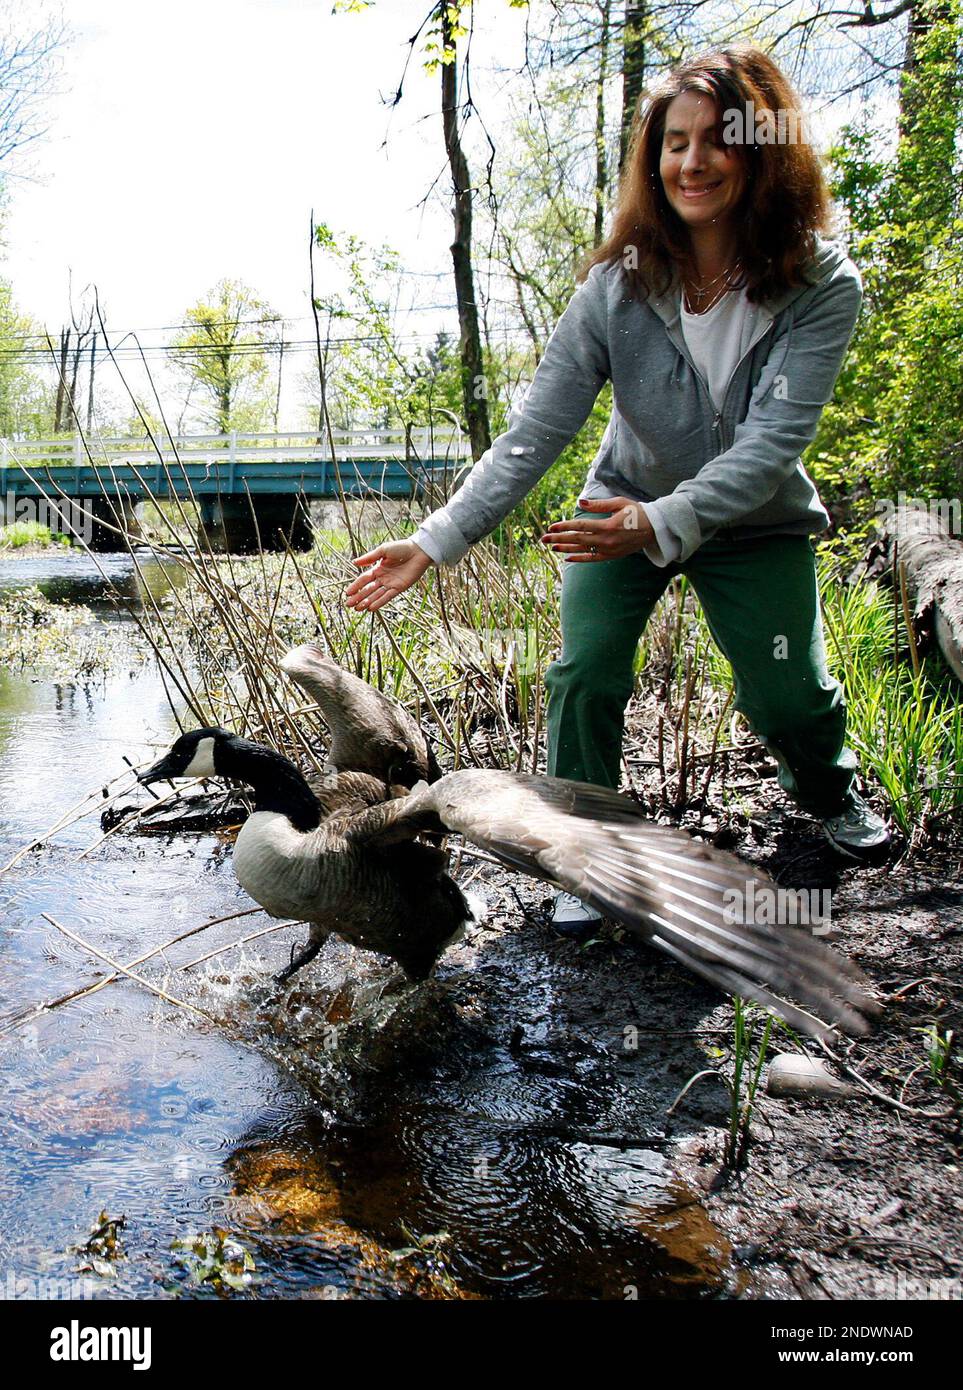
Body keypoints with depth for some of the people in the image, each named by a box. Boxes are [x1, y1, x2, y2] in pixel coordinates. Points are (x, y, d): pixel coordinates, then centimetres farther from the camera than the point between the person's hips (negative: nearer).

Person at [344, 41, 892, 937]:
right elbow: (534, 432, -22)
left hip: (754, 523, 0)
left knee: (790, 694, -2)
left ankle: (827, 791, 36)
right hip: (625, 509, 1)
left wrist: (664, 523, -45)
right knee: (585, 670, -16)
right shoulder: (618, 285, -20)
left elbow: (774, 439, -31)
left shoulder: (821, 286, -22)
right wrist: (437, 541, -30)